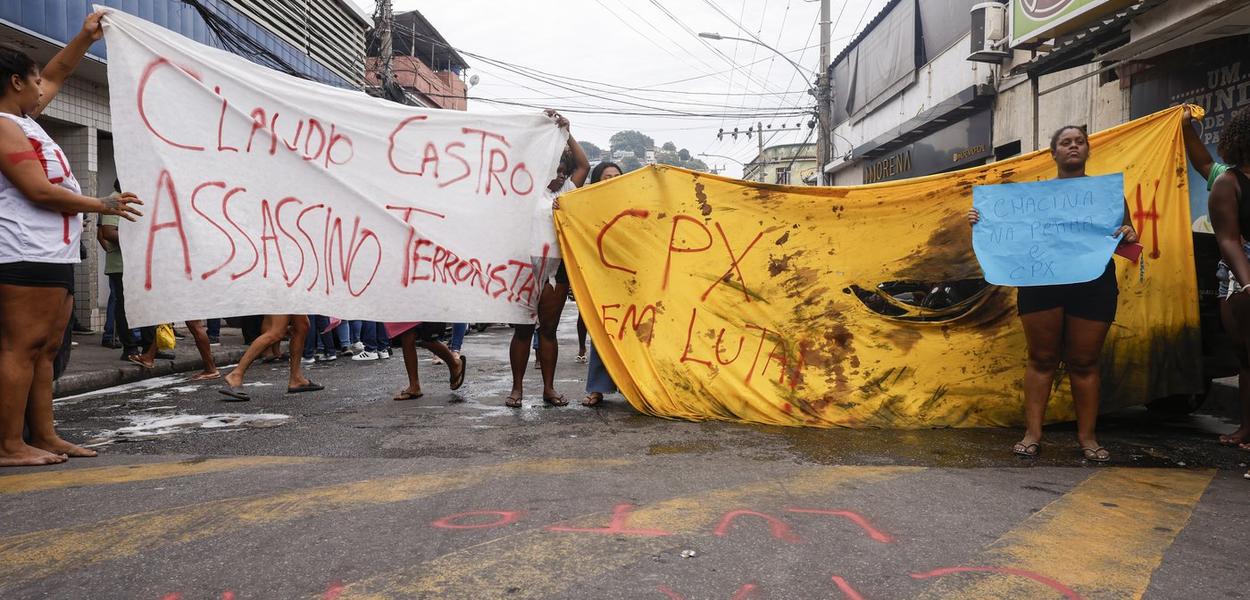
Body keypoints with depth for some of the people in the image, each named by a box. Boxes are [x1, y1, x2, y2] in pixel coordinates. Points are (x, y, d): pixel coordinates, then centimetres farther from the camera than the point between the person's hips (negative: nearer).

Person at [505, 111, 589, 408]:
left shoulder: (566, 193, 16)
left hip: (558, 269, 4)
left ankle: (549, 388, 11)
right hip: (528, 264, -3)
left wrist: (566, 132, 6)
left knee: (548, 329, 7)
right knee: (523, 328, 2)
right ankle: (516, 388, 8)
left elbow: (584, 166, 10)